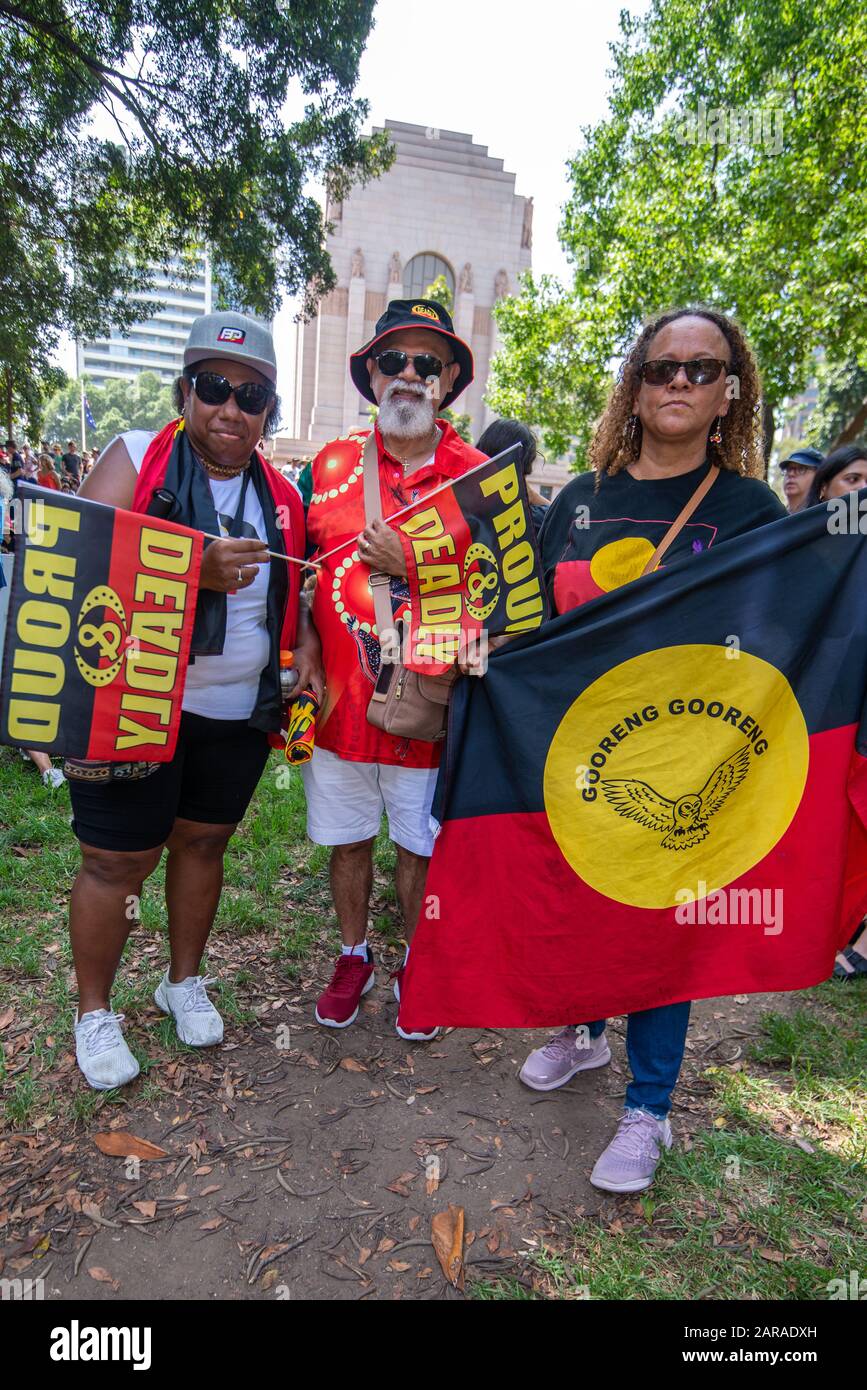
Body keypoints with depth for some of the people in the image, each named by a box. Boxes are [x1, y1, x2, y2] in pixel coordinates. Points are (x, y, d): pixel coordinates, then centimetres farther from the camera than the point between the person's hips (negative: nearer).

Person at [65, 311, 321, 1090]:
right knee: (118, 860, 5)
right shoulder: (136, 458, -5)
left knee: (203, 843, 17)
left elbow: (293, 589, 18)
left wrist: (307, 651, -1)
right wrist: (194, 569, -28)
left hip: (239, 714, 4)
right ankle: (94, 1010, 28)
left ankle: (184, 981, 39)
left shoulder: (281, 496, 8)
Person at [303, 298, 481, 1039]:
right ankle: (354, 956, 41)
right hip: (341, 699, 2)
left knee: (420, 846, 13)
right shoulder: (333, 463, 3)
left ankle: (418, 968, 37)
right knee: (348, 840, 17)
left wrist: (415, 567, -19)